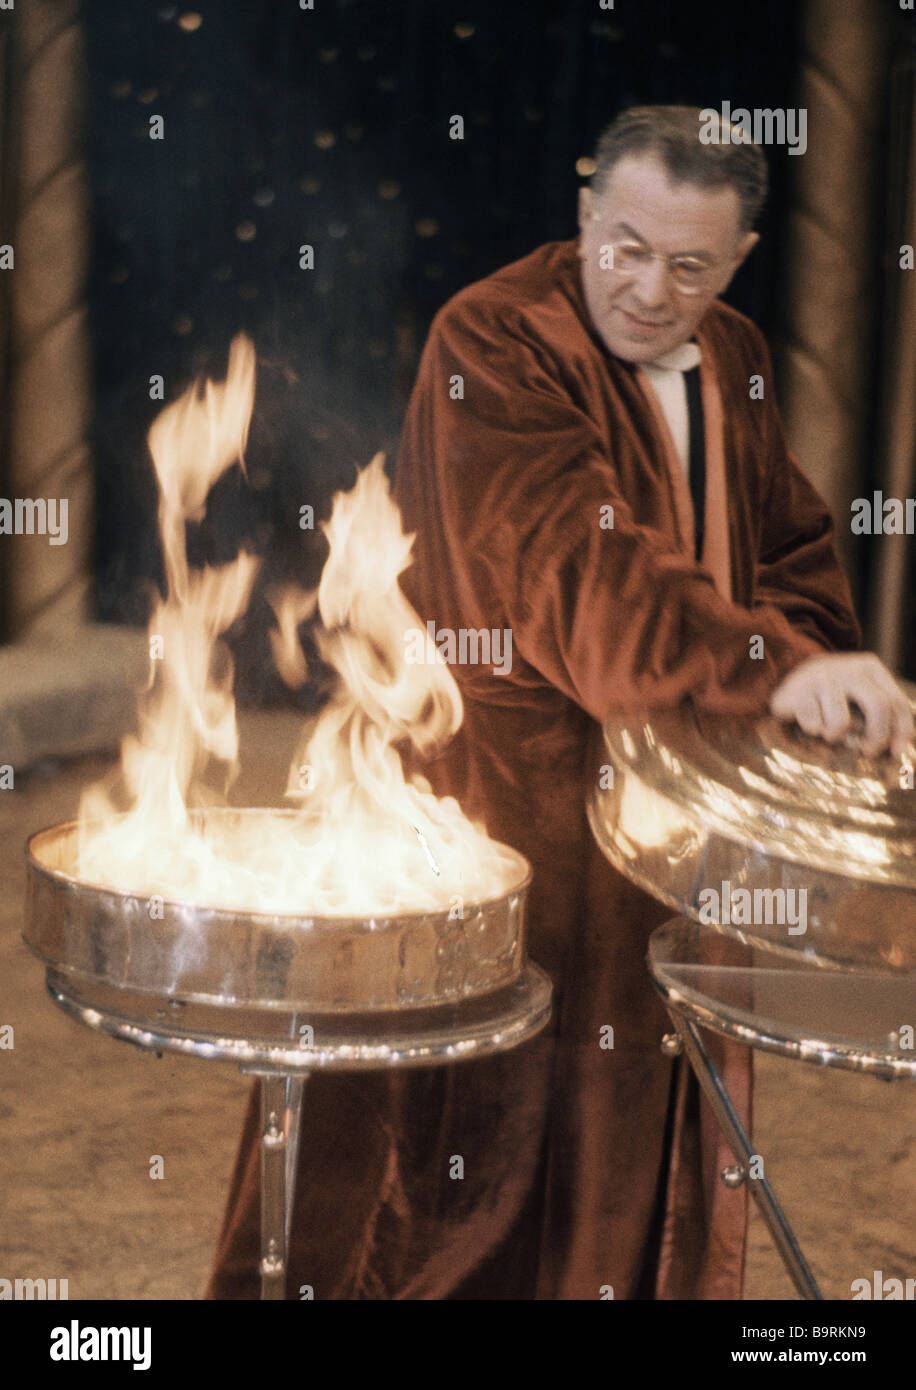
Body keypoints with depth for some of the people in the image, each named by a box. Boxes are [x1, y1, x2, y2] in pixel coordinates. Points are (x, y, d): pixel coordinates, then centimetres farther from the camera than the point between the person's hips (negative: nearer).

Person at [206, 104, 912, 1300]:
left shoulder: (735, 362, 9)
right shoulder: (495, 342, -14)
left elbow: (796, 548, 15)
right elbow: (578, 570, -27)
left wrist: (805, 657, -8)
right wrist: (769, 670, -35)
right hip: (496, 792, -7)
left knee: (637, 1135, 15)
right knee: (472, 1109, 0)